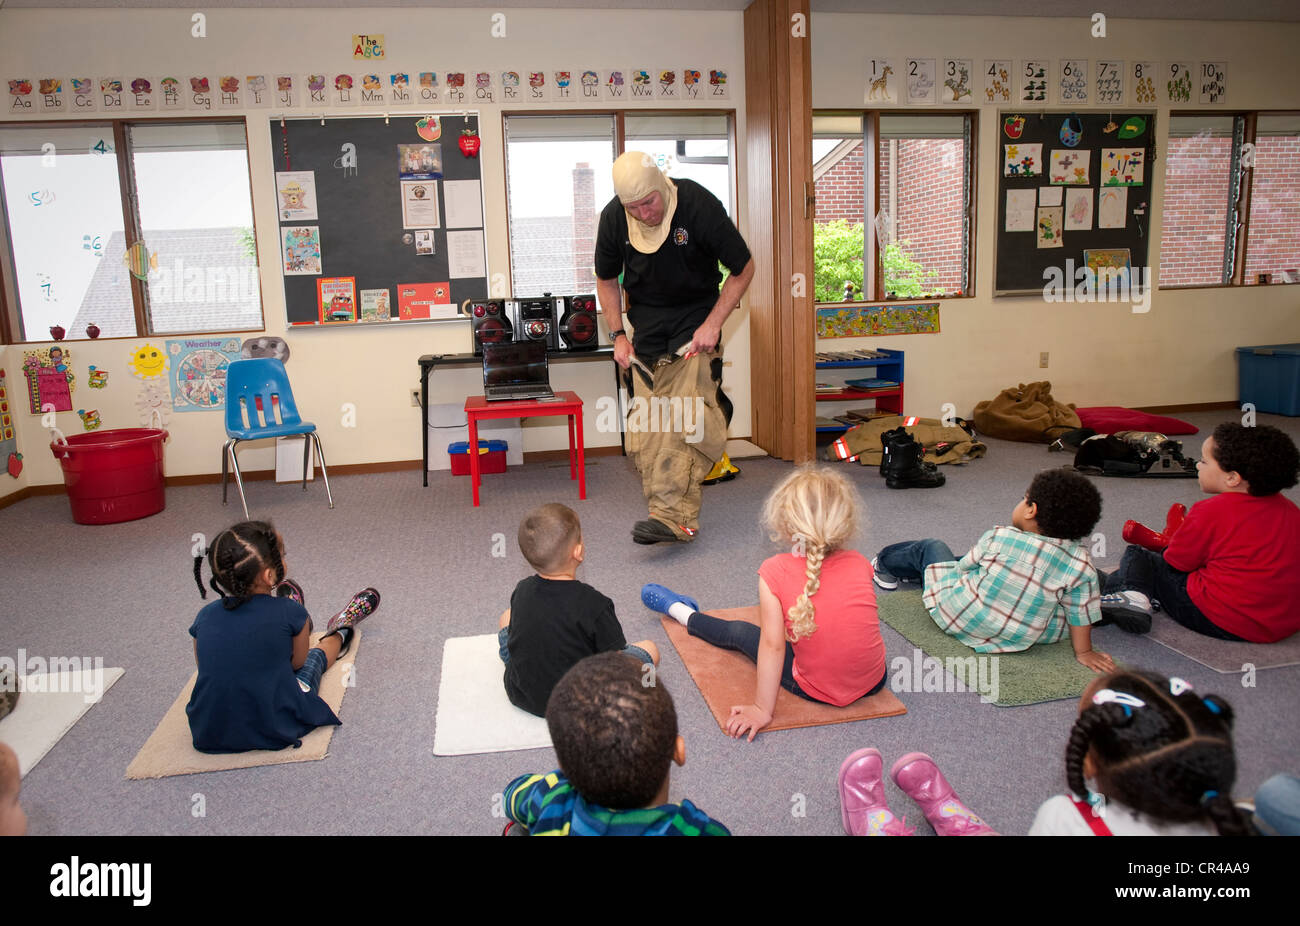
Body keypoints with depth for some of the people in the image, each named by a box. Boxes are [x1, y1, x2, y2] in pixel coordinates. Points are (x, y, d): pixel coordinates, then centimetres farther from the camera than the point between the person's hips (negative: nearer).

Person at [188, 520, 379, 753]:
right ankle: (339, 634, 57)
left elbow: (205, 666, 7)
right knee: (314, 655, 24)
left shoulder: (205, 617, -8)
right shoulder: (290, 613, -17)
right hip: (273, 733, -4)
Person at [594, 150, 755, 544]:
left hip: (696, 314, -4)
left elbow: (743, 268, -8)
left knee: (687, 415, -20)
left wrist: (712, 325, -15)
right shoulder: (613, 217, -8)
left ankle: (670, 515, -24)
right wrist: (618, 335, -1)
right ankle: (677, 517, 6)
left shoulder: (698, 205, -19)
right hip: (646, 318, 4)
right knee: (647, 422, -2)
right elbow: (606, 280, 10)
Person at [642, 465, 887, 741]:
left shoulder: (775, 572, -19)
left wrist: (762, 709, -10)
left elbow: (772, 645, -17)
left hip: (817, 691, -3)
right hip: (875, 682, 3)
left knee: (738, 632, 19)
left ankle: (680, 611, 45)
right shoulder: (860, 563, -8)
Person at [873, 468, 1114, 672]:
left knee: (932, 547, 21)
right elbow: (1082, 611, -13)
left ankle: (885, 566, 48)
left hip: (956, 617, -4)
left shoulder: (999, 538, -23)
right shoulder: (1081, 563, -19)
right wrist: (1084, 652, 2)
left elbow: (964, 567, -6)